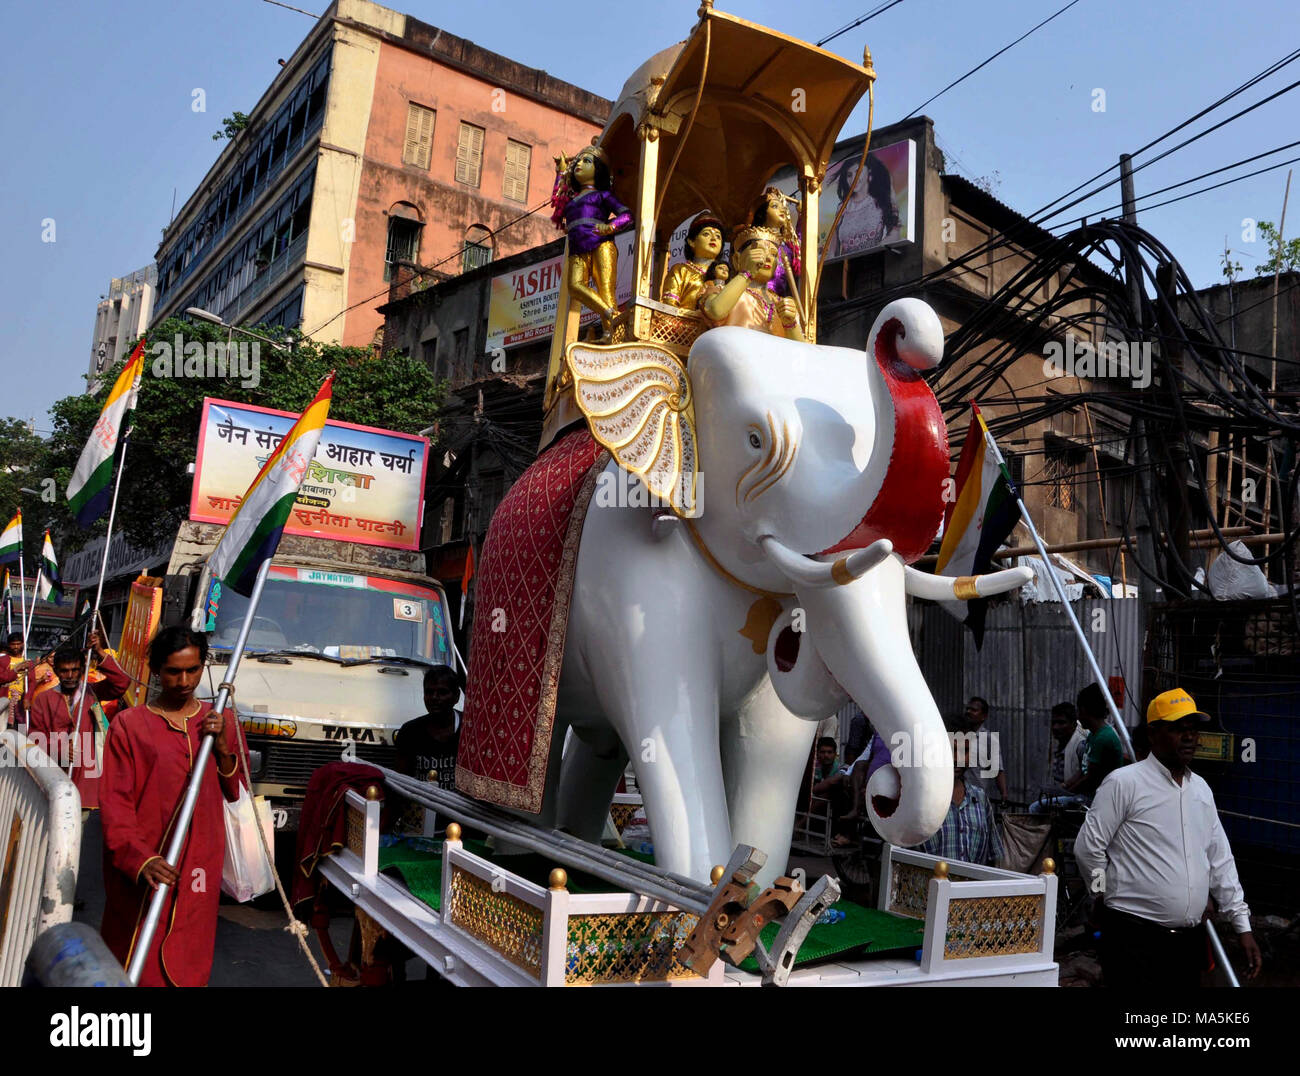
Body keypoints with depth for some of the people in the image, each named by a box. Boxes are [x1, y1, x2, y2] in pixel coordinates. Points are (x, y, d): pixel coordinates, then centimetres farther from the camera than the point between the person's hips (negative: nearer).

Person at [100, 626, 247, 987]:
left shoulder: (220, 720, 9)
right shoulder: (129, 724, -2)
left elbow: (235, 792, 10)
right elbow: (114, 801, -6)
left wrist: (222, 747, -7)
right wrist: (139, 858, -21)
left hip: (200, 863, 3)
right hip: (140, 871, -2)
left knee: (189, 964, 7)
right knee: (138, 964, 1)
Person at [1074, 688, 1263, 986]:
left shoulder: (1201, 788, 13)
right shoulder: (1123, 782, -10)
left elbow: (1220, 860, 17)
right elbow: (1088, 848, -9)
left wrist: (1244, 927, 15)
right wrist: (1111, 895, 2)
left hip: (1190, 939, 7)